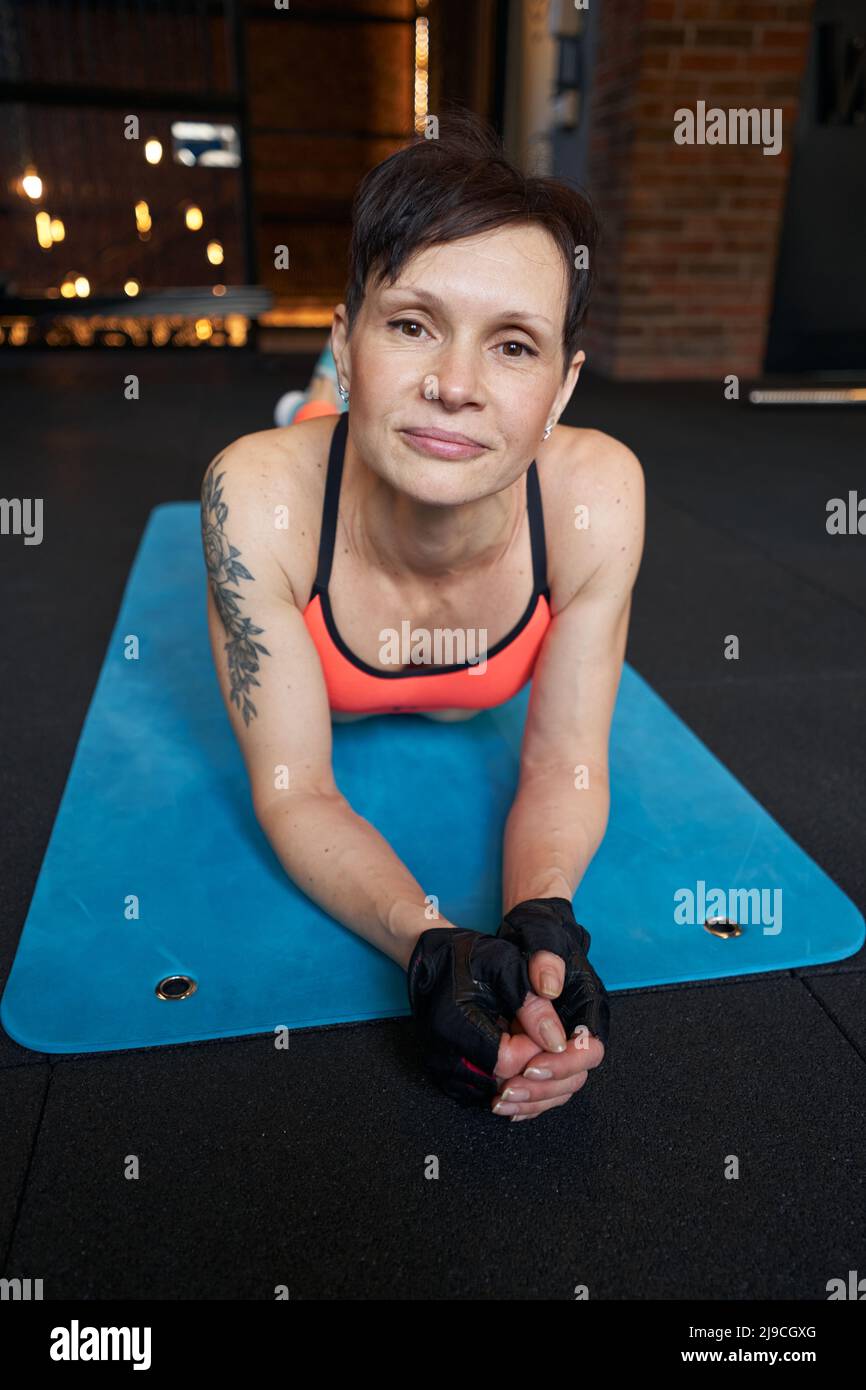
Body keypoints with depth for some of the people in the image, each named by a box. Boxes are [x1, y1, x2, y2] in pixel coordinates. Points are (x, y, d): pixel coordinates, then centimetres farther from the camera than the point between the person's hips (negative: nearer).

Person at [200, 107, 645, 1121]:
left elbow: (564, 765, -28)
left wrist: (542, 916, -46)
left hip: (466, 715, 1)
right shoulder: (263, 496, -43)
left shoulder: (596, 494, -40)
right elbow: (295, 792, -35)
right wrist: (427, 945, -51)